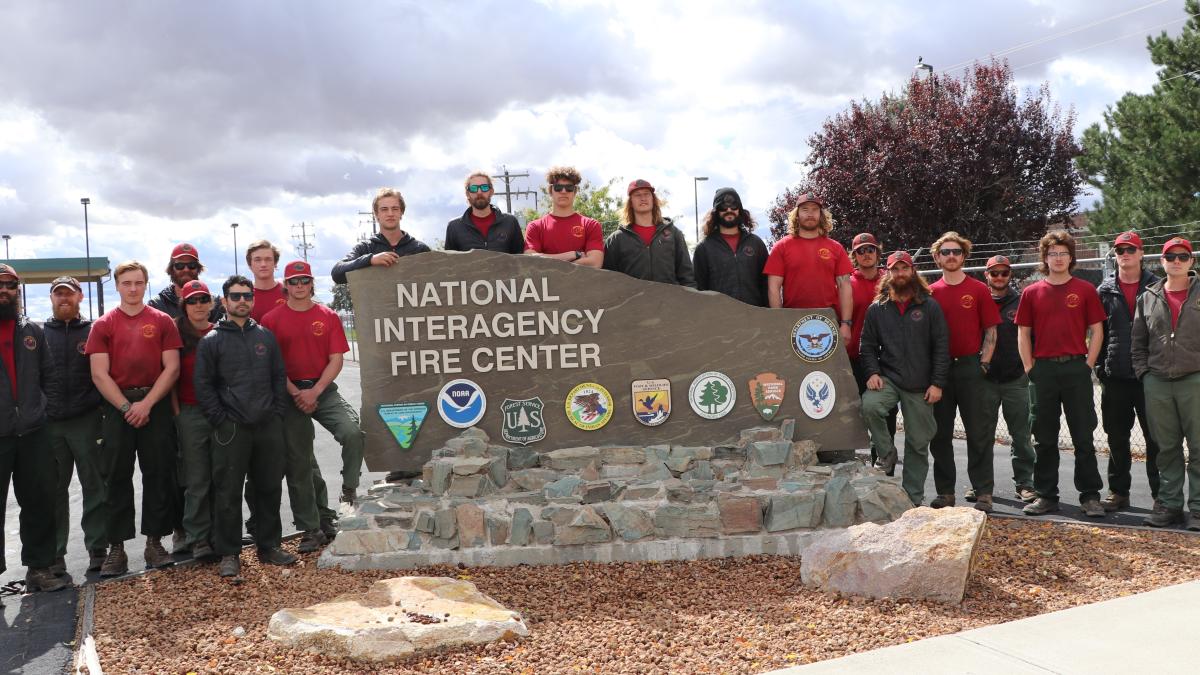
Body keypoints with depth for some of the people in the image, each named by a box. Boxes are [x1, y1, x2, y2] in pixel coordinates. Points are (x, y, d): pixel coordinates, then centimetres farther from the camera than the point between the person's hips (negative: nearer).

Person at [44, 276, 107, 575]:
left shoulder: (94, 331, 6)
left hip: (87, 421, -2)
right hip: (49, 423, 2)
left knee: (94, 487, 2)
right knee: (54, 490, 7)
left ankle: (98, 550, 7)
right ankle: (54, 553, 14)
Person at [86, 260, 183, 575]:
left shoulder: (162, 322, 4)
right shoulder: (103, 325, 4)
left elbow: (172, 368, -2)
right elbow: (99, 374, -2)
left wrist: (147, 404, -11)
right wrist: (126, 407, -11)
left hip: (156, 405, 0)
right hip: (117, 406, 0)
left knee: (158, 475, 3)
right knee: (117, 478, 2)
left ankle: (154, 542, 12)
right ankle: (116, 547, 7)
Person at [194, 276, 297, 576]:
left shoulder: (265, 336, 12)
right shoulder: (211, 340, 1)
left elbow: (279, 376, 14)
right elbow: (204, 385, -2)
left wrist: (278, 413, 4)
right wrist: (221, 421, -8)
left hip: (269, 426, 4)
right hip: (231, 428, -4)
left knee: (270, 488, 9)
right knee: (228, 493, -1)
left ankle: (269, 546, 21)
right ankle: (228, 554, 8)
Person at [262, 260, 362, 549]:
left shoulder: (328, 316, 6)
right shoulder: (272, 320, 2)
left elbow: (336, 360, 1)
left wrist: (315, 392, -11)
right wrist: (295, 394, -12)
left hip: (324, 390, 0)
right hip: (290, 394, 0)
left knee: (352, 432, -25)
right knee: (298, 461, 2)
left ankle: (349, 491, -2)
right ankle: (311, 528, 12)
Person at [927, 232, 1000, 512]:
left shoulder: (979, 290, 2)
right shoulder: (930, 293, 7)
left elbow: (991, 331, 1)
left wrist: (983, 364, -7)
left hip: (971, 368, -2)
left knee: (979, 433, -1)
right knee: (940, 434, 6)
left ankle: (983, 492, 4)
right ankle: (945, 492, 15)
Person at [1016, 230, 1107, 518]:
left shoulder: (1085, 290, 4)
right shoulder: (1031, 292, 7)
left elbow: (1096, 331, 4)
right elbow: (1023, 333, 9)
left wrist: (1088, 365, -3)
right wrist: (1030, 368, 1)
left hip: (1076, 368, -2)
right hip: (1043, 370, 2)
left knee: (1083, 436, 1)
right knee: (1044, 438, 7)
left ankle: (1090, 496, 8)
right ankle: (1046, 496, 15)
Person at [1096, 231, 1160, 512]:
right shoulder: (1105, 290, 8)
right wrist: (1100, 367, 4)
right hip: (1115, 376, 2)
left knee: (1156, 438, 1)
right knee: (1117, 438, 8)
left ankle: (1160, 495, 10)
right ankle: (1118, 491, 17)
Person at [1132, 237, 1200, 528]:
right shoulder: (1148, 298, 12)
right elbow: (1137, 342, 14)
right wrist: (1143, 371, 4)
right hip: (1157, 383, 2)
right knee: (1167, 447, 7)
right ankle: (1169, 504, 13)